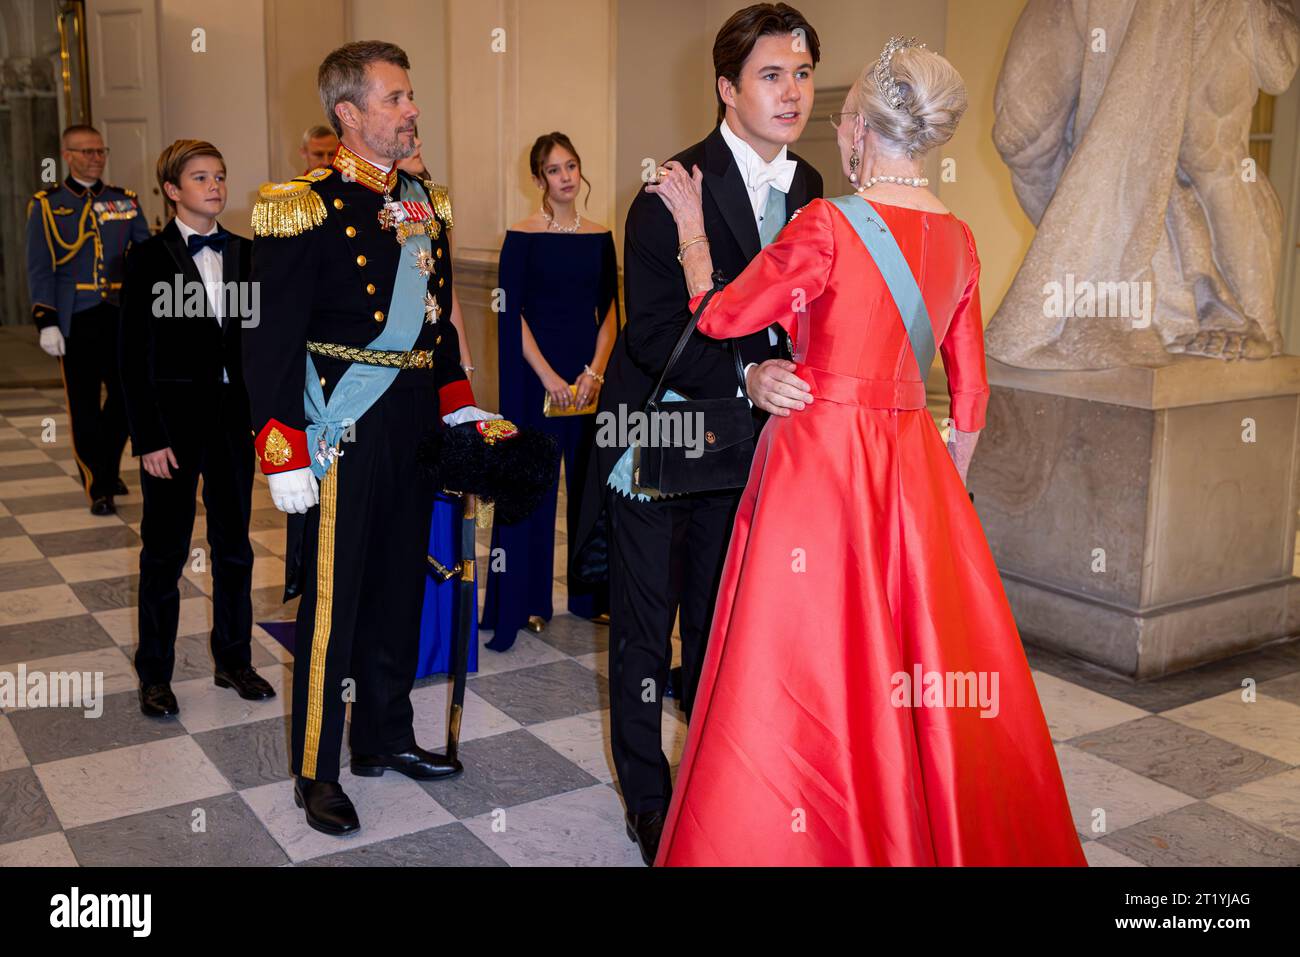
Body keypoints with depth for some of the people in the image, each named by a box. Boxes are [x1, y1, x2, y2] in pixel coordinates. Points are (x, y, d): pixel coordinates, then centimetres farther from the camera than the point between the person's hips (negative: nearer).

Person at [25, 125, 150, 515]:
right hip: (76, 322, -3)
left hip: (122, 318, 3)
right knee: (85, 406, 1)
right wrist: (46, 323, -7)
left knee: (126, 396, 6)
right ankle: (98, 487, 11)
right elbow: (40, 270, 0)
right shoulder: (46, 206, 3)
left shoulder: (125, 201, 10)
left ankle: (107, 468, 29)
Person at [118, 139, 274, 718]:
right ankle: (155, 673, 19)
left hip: (235, 416, 4)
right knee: (166, 550, 5)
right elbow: (134, 358, -7)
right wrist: (149, 439, -12)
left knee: (234, 544, 12)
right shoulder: (149, 258, -5)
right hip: (175, 419, -4)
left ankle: (234, 659, 26)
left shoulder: (243, 252, 6)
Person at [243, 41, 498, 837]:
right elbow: (272, 336, -13)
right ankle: (316, 771, 17)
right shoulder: (305, 205, -11)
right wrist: (284, 454, -17)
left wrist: (460, 408, 13)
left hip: (415, 424, 7)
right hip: (345, 428, -7)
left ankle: (387, 737, 33)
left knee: (401, 585, 16)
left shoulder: (426, 203, 11)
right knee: (333, 594, 2)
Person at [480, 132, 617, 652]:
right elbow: (511, 313, -8)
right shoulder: (522, 235, -3)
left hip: (589, 371, 4)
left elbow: (610, 311, 5)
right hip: (535, 371, -4)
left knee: (589, 480, 8)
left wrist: (595, 371, -7)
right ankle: (528, 599, 11)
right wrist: (547, 375, -14)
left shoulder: (600, 237, 8)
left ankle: (589, 590, 21)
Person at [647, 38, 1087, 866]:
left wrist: (691, 227, 10)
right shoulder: (957, 238, 5)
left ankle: (814, 840, 18)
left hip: (820, 462, -6)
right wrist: (948, 487, 22)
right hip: (916, 470, 6)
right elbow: (971, 391, 10)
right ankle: (940, 834, 30)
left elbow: (718, 316, -5)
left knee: (809, 674, 6)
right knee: (924, 672, 16)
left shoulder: (829, 225, -13)